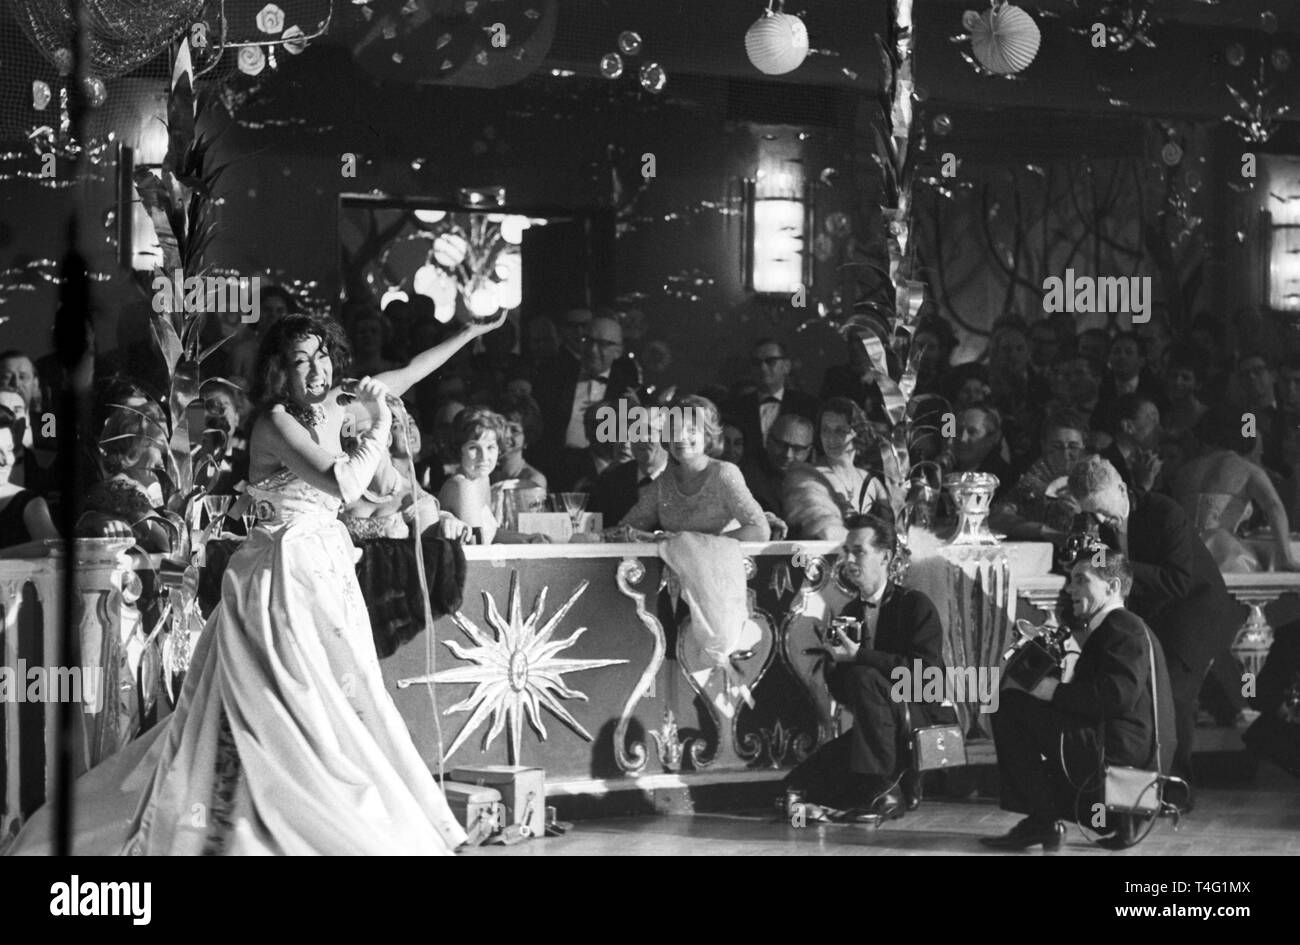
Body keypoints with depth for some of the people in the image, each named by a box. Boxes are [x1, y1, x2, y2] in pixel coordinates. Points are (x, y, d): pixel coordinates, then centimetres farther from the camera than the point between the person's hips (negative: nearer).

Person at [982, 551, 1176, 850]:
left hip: (1124, 750, -11)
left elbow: (1118, 695, -23)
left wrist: (1053, 690, -15)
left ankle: (1042, 821, -11)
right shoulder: (1120, 627, 26)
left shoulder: (1124, 626, -7)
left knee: (1009, 705, -11)